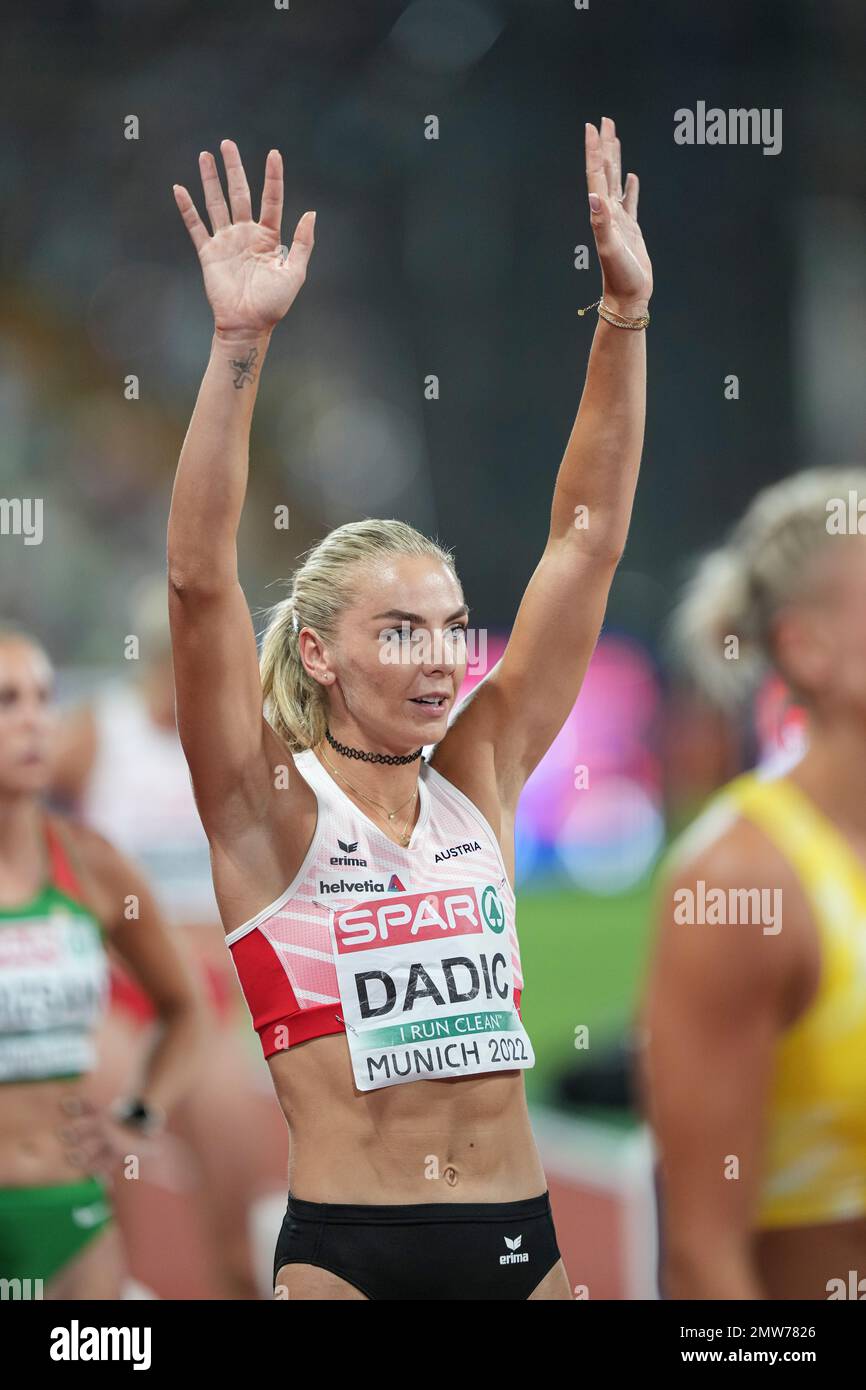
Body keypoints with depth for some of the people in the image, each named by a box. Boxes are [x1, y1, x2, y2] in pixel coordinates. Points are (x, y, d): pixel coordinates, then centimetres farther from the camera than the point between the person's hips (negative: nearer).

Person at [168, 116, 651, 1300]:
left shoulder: (480, 782, 9)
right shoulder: (270, 808, -1)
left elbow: (588, 540, 7)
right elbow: (200, 579, -14)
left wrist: (625, 315, 2)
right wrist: (238, 346, -23)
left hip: (522, 1244, 4)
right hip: (344, 1251, -4)